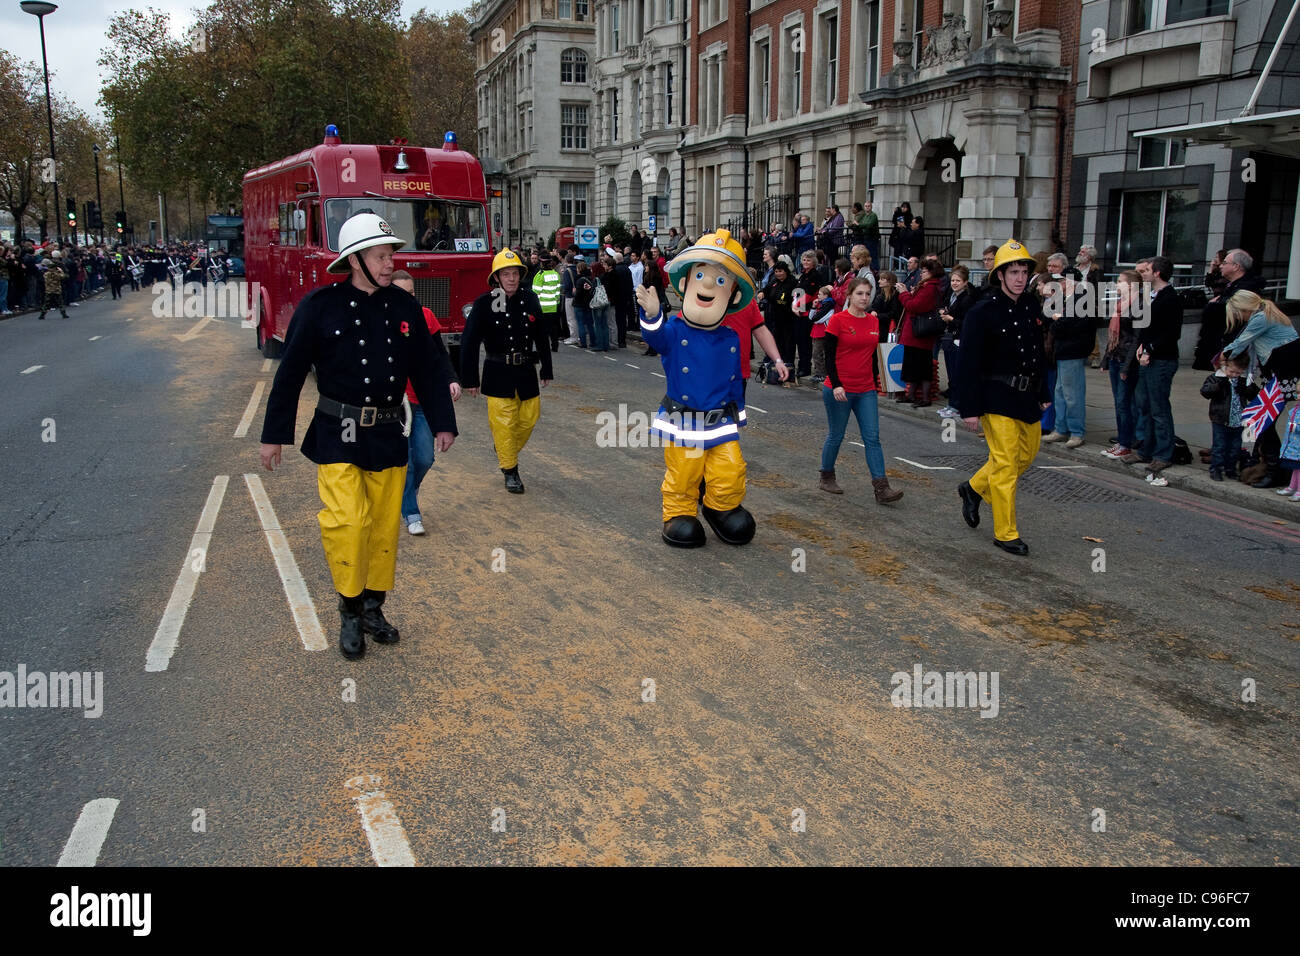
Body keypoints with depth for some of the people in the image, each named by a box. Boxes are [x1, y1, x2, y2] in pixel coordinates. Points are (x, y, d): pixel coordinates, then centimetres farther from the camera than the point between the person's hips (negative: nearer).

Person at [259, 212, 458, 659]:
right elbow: (290, 372, -2)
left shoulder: (404, 307, 5)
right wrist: (274, 435, 0)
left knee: (385, 525, 8)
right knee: (348, 520, -16)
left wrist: (443, 422, 11)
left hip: (388, 436, 4)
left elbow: (426, 370, 13)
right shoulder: (320, 306, -7)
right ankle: (349, 611, 5)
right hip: (338, 436, -4)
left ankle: (373, 609, 25)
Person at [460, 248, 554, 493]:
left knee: (529, 419, 10)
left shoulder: (530, 299, 2)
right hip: (498, 374, -4)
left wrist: (546, 370, 14)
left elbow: (541, 337, 11)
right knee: (503, 423, -1)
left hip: (526, 372, 4)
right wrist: (470, 380, -8)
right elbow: (469, 342, -7)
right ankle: (510, 471, 14)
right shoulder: (484, 304, -9)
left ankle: (509, 452, 37)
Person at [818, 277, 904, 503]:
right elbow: (829, 356, -10)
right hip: (839, 390, -5)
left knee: (872, 438, -2)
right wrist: (835, 385, -19)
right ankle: (827, 478, 27)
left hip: (866, 391, 5)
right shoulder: (838, 320, -8)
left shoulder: (873, 321, 8)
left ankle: (881, 489, -5)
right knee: (836, 436, 7)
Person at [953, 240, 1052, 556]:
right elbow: (968, 363, -13)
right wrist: (969, 408, -16)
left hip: (1027, 397, 8)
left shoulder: (1032, 307, 9)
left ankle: (974, 488, 37)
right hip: (997, 399, -7)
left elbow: (1040, 354, 18)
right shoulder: (982, 312, -12)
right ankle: (1005, 533, 6)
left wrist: (1043, 394, 17)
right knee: (1005, 463, -5)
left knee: (1026, 455, 16)